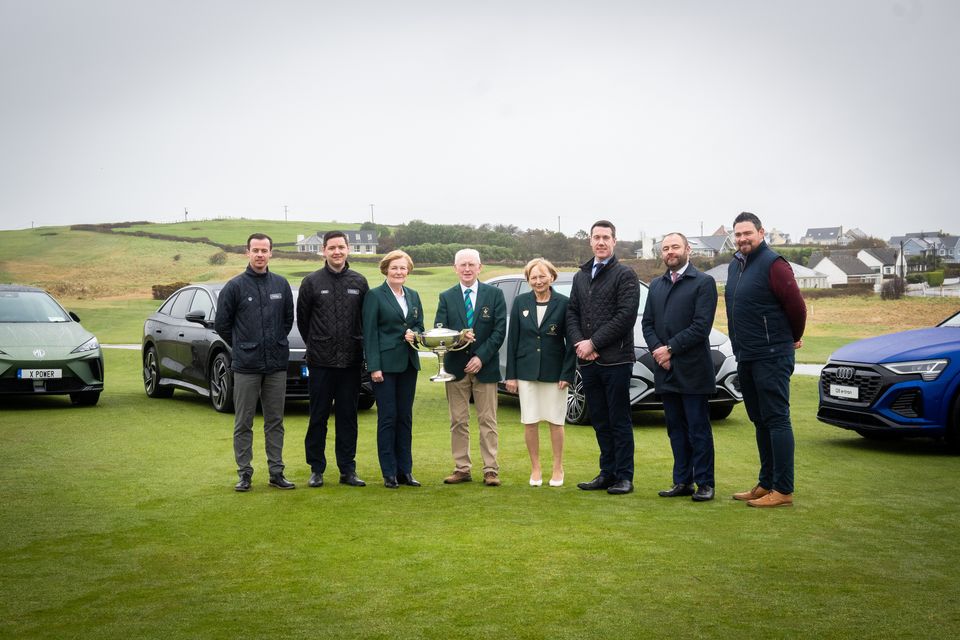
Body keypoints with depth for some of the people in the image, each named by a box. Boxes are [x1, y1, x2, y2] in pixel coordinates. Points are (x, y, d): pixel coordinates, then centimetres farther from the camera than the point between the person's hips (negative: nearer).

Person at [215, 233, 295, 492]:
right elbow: (222, 324, 3)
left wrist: (276, 343, 12)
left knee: (275, 421, 9)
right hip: (246, 366, -3)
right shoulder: (235, 286, -4)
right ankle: (244, 473, 12)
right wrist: (242, 347, 7)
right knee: (243, 423, 4)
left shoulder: (281, 285, 5)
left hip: (276, 365, 3)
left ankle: (276, 471, 16)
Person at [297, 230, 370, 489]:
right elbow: (302, 319, 7)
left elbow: (367, 319, 11)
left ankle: (347, 469, 15)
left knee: (348, 416, 7)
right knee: (318, 417, 4)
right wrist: (315, 345, 10)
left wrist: (358, 346, 8)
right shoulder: (312, 282, -1)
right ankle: (316, 469, 14)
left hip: (351, 361, 2)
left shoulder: (359, 282, 5)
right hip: (320, 361, -2)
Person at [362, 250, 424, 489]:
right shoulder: (374, 296, -3)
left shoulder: (413, 296, 13)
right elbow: (369, 333, -7)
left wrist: (413, 333, -6)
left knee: (405, 417, 8)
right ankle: (389, 473, 4)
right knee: (387, 418, -3)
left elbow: (420, 326, 19)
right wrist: (374, 367, -13)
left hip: (408, 364, 5)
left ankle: (405, 470, 15)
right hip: (385, 365, -5)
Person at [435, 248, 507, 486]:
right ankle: (462, 469, 13)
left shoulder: (494, 294, 3)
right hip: (456, 366, 2)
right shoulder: (446, 297, 7)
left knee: (488, 421, 1)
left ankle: (491, 470, 6)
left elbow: (500, 330, -3)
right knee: (458, 421, 6)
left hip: (485, 366, -2)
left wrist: (481, 357, -12)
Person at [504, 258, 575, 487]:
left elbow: (570, 341, -2)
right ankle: (535, 469, 19)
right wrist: (511, 374, 1)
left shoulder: (564, 303, -4)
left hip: (554, 372, -2)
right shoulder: (520, 302, 3)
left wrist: (567, 374, -9)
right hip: (526, 371, 2)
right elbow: (512, 339, 4)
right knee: (529, 422, 5)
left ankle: (558, 469, 21)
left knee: (555, 421, 7)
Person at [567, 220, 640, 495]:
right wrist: (579, 343, -5)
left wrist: (594, 343, -14)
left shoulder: (625, 275, -3)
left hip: (615, 359, -6)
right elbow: (572, 313, 13)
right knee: (600, 421, 11)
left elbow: (626, 316, -13)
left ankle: (624, 476, 7)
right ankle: (607, 473, 20)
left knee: (619, 421, 0)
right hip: (588, 361, 6)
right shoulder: (581, 276, 17)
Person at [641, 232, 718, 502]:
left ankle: (705, 483, 8)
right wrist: (658, 351, -5)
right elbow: (647, 323, 11)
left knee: (698, 429, 0)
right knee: (676, 429, 11)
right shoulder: (655, 285, 16)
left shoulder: (703, 283, -4)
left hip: (693, 370, -6)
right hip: (666, 370, 6)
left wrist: (670, 349, -14)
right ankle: (682, 481, 19)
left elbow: (701, 326, -13)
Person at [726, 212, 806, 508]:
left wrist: (793, 338, 0)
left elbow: (796, 305, -14)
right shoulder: (735, 265, 14)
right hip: (745, 357, 9)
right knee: (760, 422, 14)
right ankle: (766, 484, 23)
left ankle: (783, 490, -2)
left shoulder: (773, 264, -13)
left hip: (771, 357, -9)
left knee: (777, 420, -6)